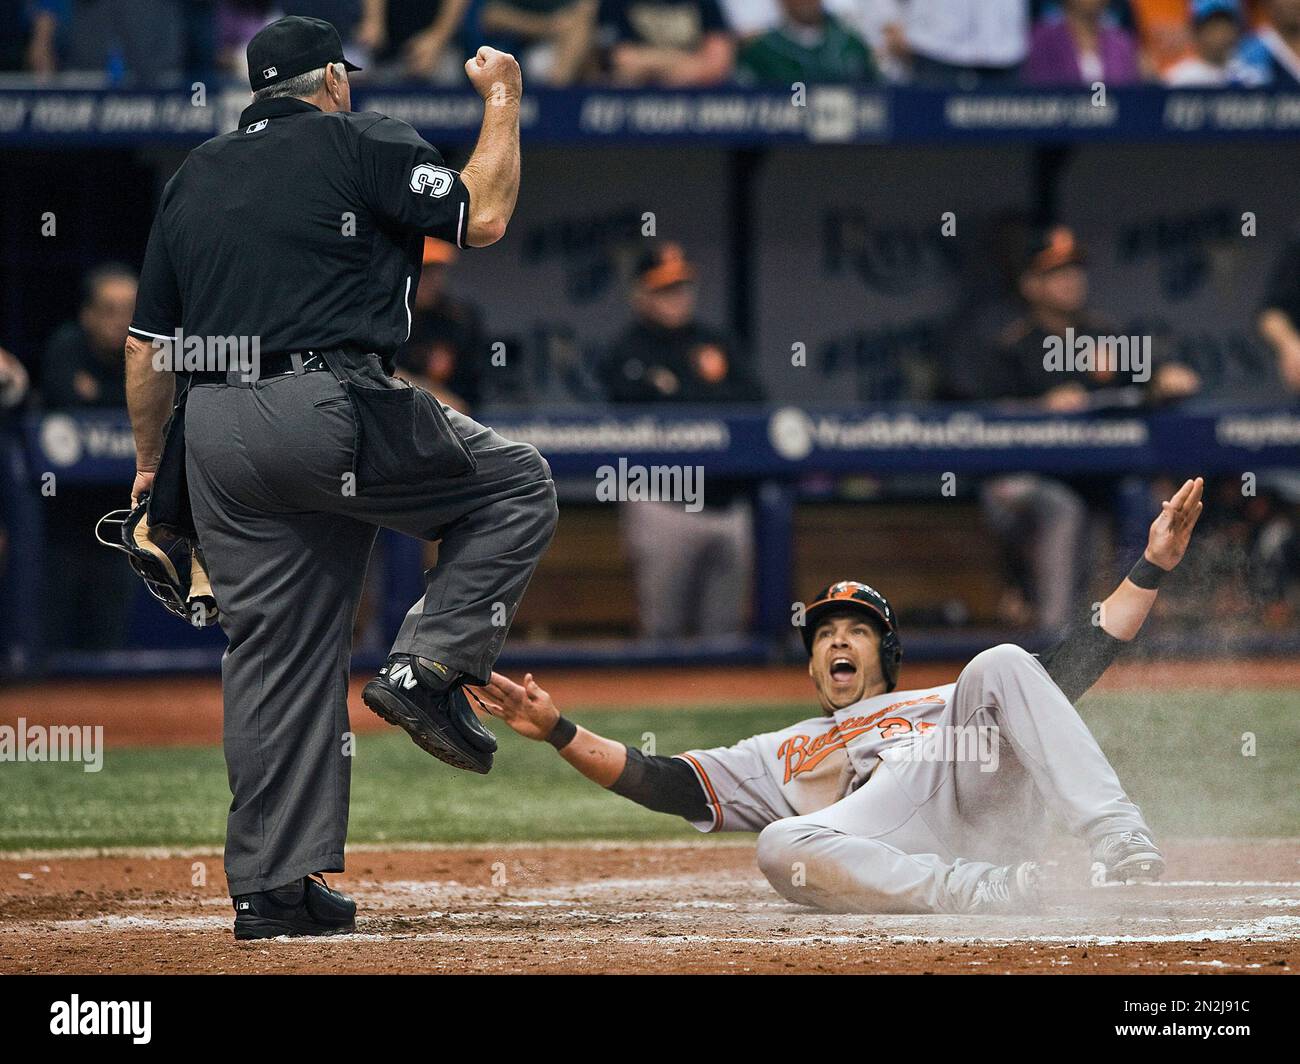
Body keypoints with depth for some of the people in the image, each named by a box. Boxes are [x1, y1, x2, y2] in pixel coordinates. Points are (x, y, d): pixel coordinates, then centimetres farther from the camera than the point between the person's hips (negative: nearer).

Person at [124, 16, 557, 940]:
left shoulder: (195, 177, 20)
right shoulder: (361, 144, 3)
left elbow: (147, 346, 18)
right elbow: (483, 216, -3)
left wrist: (152, 466, 26)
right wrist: (502, 101, 10)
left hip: (216, 433, 6)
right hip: (328, 412, -6)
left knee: (274, 655, 8)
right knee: (517, 485, 13)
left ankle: (271, 888, 5)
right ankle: (429, 668, -4)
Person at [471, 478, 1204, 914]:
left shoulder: (944, 704, 39)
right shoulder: (780, 755, 38)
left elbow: (1072, 670, 29)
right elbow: (664, 784, 25)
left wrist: (1151, 569, 22)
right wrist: (558, 732, 13)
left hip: (987, 804, 1)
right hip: (897, 869, -1)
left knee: (1001, 667, -15)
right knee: (782, 847, -32)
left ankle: (1117, 838, -34)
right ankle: (989, 895, -37)